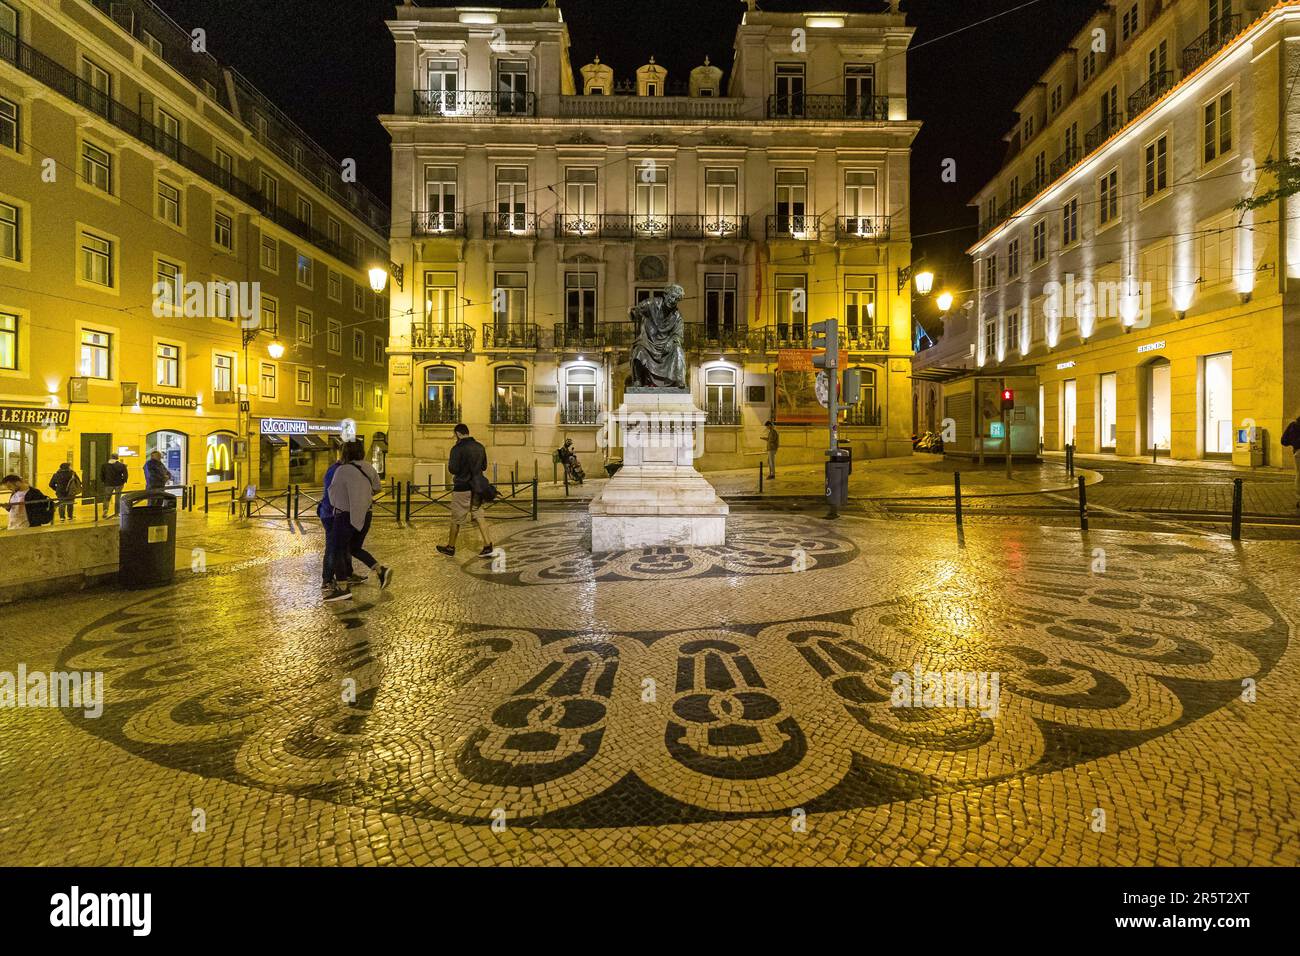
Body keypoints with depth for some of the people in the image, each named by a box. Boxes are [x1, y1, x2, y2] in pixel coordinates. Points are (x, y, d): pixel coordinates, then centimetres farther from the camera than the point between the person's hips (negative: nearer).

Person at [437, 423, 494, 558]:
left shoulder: (457, 448, -15)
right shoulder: (480, 447, 5)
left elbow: (453, 469, -17)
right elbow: (484, 467, 13)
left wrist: (449, 462, 3)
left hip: (462, 488, -6)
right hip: (476, 487, 6)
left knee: (456, 519, 7)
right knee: (479, 516, 9)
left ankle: (450, 548, 21)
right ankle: (488, 546, 2)